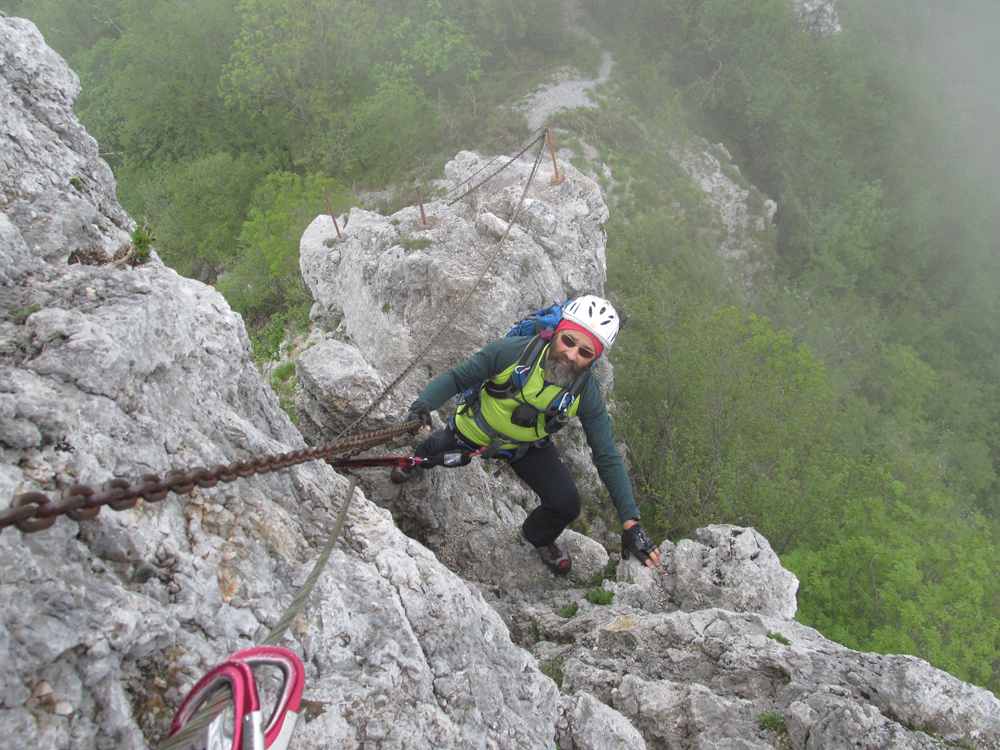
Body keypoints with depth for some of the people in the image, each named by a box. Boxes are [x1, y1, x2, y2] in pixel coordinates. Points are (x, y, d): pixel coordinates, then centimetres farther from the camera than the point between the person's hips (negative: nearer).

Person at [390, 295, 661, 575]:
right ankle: (419, 459, 67)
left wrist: (630, 523, -30)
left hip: (527, 446, 1)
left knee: (566, 505, -9)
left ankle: (539, 537, 30)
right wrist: (423, 405, -42)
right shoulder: (511, 351, -36)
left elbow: (608, 458, -25)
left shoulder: (587, 394, -30)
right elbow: (455, 378, -23)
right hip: (473, 432, 0)